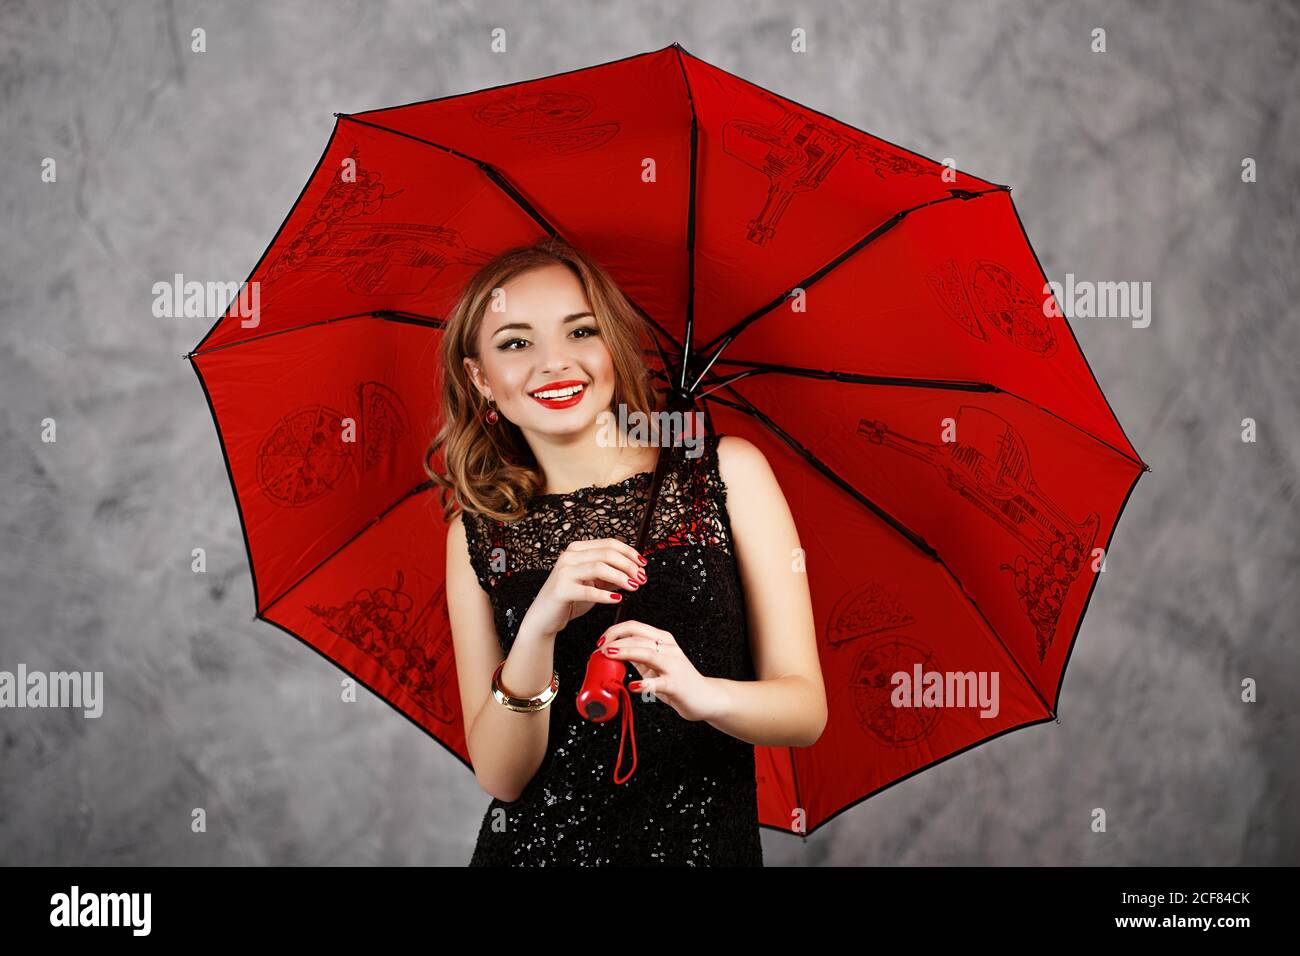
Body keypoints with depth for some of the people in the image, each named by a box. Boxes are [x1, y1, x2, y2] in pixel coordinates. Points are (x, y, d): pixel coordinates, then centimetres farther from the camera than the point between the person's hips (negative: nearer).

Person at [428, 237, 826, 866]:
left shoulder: (729, 471, -6)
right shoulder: (479, 532, -3)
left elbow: (807, 711, -8)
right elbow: (499, 777, -8)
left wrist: (704, 695, -27)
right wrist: (538, 630, -23)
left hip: (708, 846, 0)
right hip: (536, 849, 1)